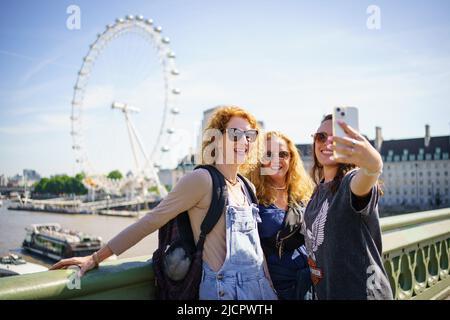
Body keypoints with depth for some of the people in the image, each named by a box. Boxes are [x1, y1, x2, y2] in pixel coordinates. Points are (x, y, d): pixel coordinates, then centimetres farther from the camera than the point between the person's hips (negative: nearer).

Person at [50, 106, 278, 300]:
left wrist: (270, 286, 12)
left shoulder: (246, 187, 6)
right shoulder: (202, 179, -15)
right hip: (225, 289, -7)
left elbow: (254, 244, 12)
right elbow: (150, 222, -14)